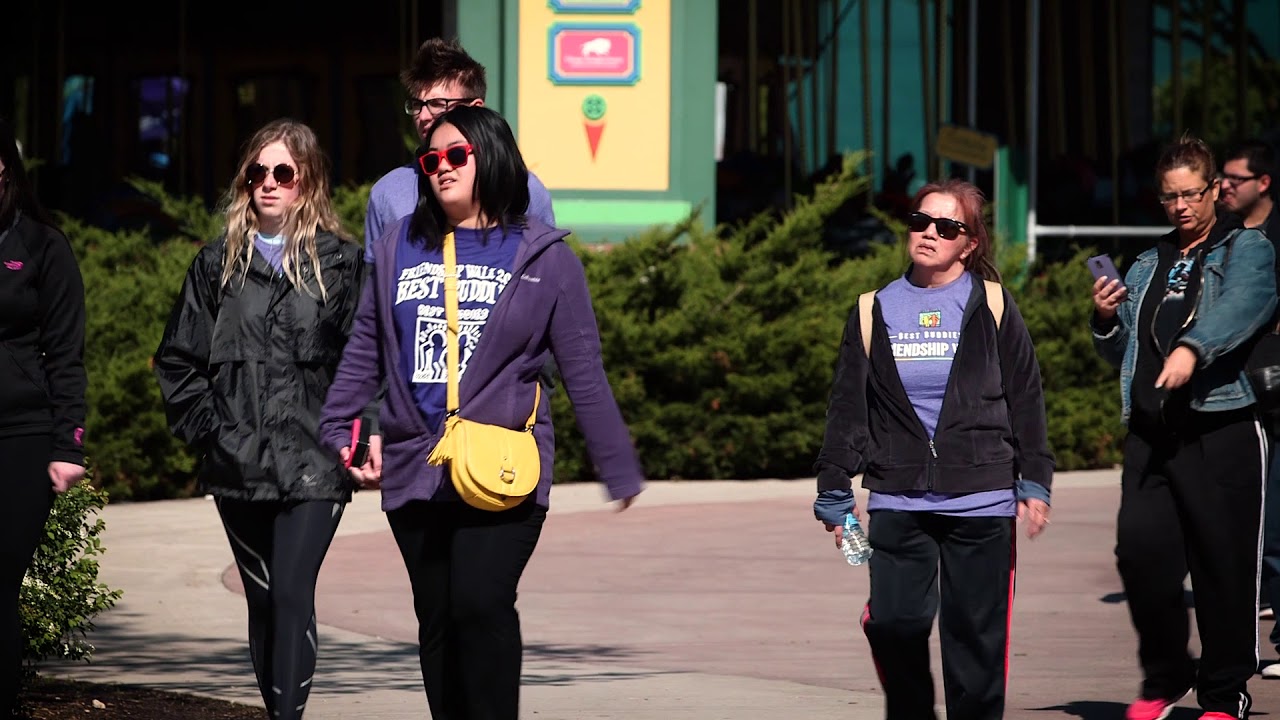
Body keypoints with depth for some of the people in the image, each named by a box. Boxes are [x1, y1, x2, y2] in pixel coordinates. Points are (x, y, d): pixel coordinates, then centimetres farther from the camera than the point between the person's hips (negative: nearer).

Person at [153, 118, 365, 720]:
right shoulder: (218, 263, 11)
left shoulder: (341, 263, 1)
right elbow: (178, 359, 13)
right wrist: (207, 429, 3)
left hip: (312, 465, -4)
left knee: (292, 595, -15)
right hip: (238, 467, 4)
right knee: (263, 601, 10)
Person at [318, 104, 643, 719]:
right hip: (414, 471, 4)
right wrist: (340, 431, 12)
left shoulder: (544, 258, 3)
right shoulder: (399, 248, 12)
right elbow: (363, 352, 18)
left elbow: (584, 374, 5)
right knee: (437, 622, 8)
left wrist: (619, 470, 6)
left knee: (481, 605, -19)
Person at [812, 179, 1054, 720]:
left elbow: (1025, 400, 7)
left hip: (980, 499, -1)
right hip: (897, 499, 1)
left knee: (975, 631, -1)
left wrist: (1035, 482, 1)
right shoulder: (877, 312, 9)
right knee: (894, 624, -9)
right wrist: (835, 494, 9)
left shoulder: (991, 308, 5)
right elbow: (848, 408, 12)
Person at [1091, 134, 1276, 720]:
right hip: (1150, 431, 5)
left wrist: (1192, 348, -36)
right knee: (1140, 547, -8)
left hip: (1222, 429, -5)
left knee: (1224, 562, -4)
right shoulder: (1147, 266, 23)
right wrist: (1106, 320, 8)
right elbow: (1122, 355, 30)